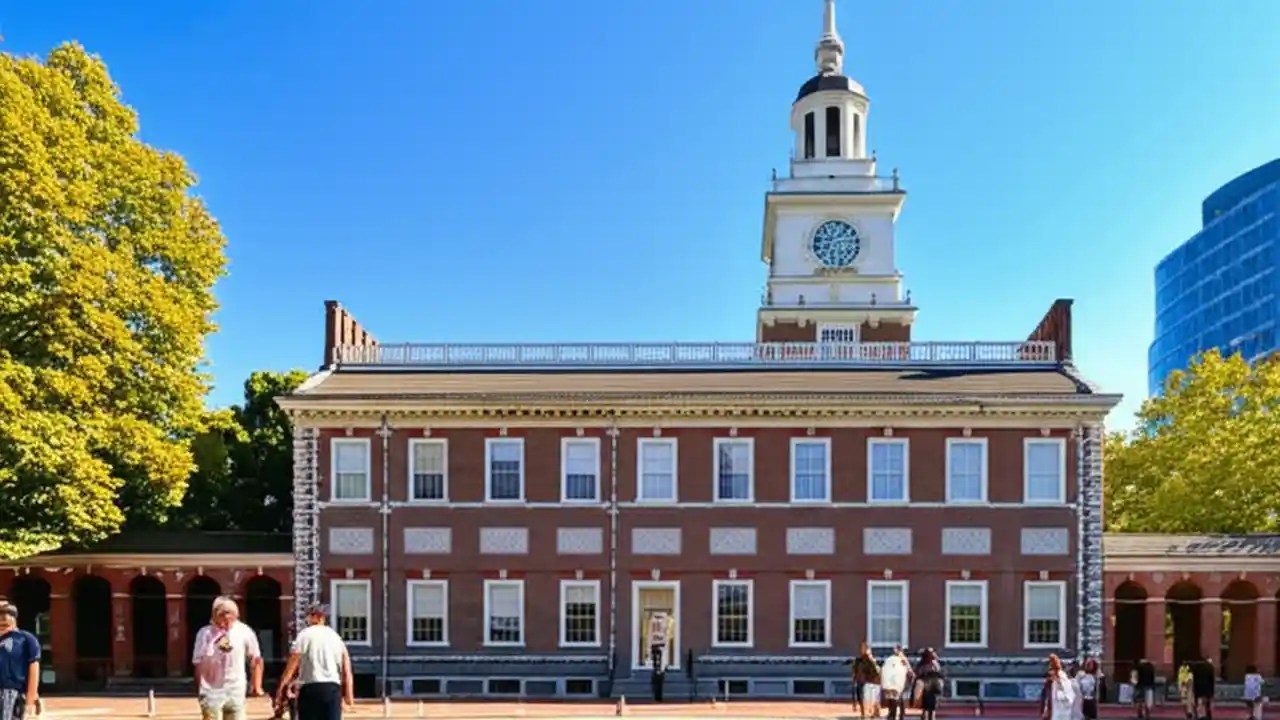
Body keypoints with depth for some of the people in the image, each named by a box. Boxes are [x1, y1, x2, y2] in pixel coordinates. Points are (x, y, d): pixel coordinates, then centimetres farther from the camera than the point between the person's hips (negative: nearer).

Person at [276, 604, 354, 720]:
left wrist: (281, 689, -4)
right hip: (333, 688, 4)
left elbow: (292, 665, -6)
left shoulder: (305, 634, 2)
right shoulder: (336, 637, 17)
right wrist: (348, 694, 12)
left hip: (311, 688, -4)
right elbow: (346, 670, 11)